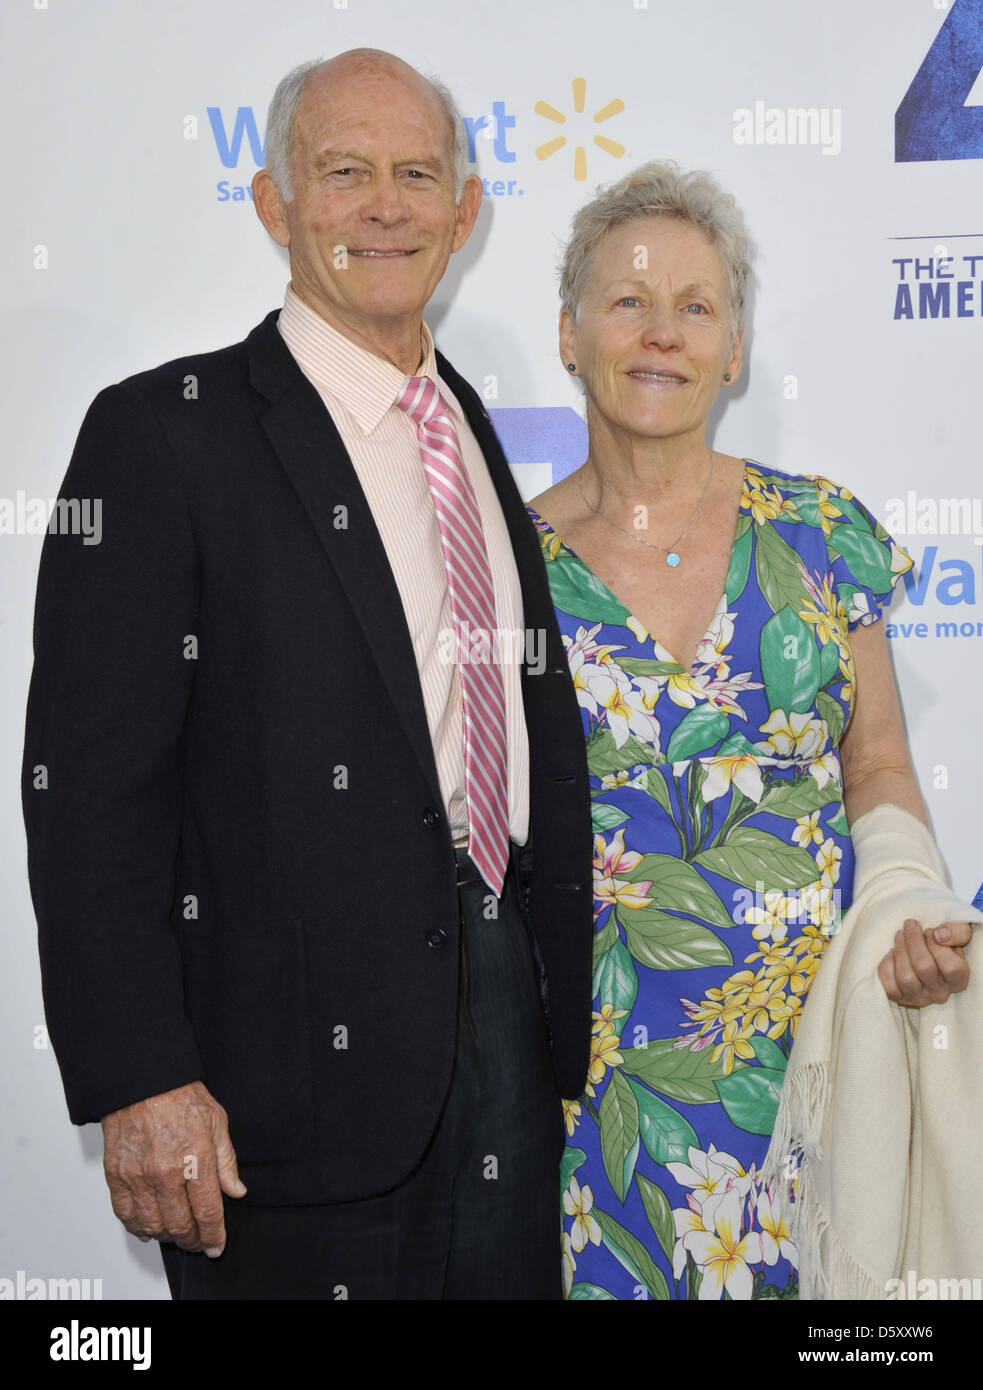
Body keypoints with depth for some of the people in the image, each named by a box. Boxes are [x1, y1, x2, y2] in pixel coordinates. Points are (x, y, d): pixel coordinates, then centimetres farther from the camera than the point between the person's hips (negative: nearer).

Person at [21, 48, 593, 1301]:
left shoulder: (485, 434, 12)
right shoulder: (163, 434, -9)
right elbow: (87, 787, -14)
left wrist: (573, 1005, 14)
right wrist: (141, 1081, -18)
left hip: (512, 1025, 6)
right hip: (304, 1065, -6)